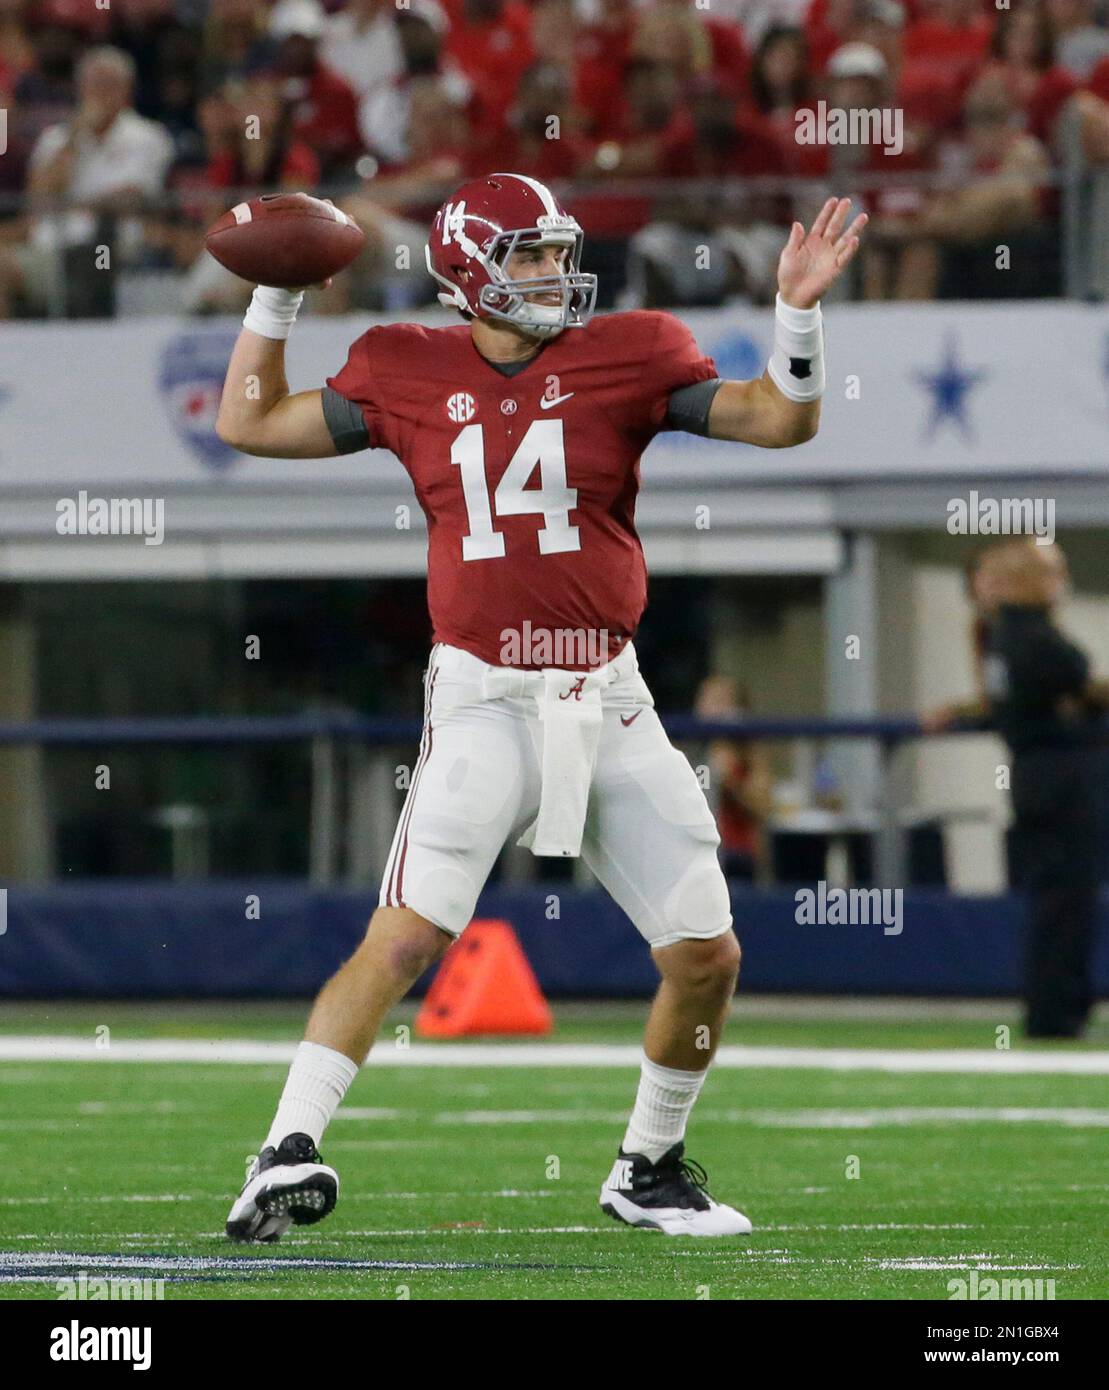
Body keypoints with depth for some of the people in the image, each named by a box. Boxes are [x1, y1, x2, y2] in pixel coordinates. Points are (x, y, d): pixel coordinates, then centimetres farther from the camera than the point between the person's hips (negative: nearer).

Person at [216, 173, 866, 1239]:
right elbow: (250, 425, 12)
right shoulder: (410, 376, 3)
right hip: (482, 703, -2)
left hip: (608, 706, 2)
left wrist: (797, 312, -15)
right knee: (403, 937, -18)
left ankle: (648, 1170, 22)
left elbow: (778, 421, -1)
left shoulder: (622, 360, 2)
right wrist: (275, 297, 7)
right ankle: (290, 1153, -18)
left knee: (706, 958, 2)